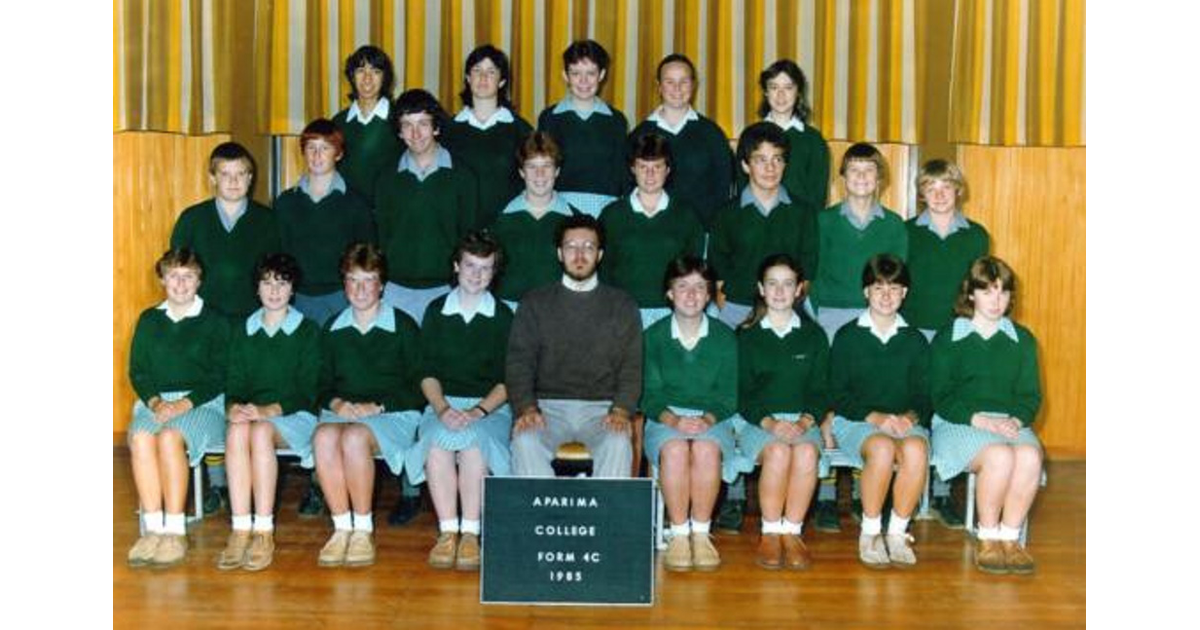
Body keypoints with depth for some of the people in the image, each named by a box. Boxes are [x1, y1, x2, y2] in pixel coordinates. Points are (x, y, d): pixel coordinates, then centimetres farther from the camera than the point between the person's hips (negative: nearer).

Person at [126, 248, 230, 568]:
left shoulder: (215, 322, 7)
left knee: (170, 437, -34)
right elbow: (137, 371, 12)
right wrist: (155, 402, -8)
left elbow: (218, 377, 0)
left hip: (202, 403, -3)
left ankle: (174, 532, -32)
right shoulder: (149, 320, 18)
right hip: (155, 401, 3)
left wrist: (183, 405, -14)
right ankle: (152, 529, -32)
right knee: (140, 437, -31)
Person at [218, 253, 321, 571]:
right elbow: (234, 383, 11)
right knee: (236, 431, -33)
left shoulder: (308, 331, 7)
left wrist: (268, 410, -19)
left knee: (261, 432, -36)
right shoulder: (244, 331, 18)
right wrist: (233, 407, -13)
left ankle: (264, 533, -35)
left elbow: (306, 390, -2)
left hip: (293, 415, -3)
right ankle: (240, 530, -37)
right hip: (249, 413, 3)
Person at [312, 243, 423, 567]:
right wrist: (336, 403, -5)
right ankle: (341, 528, -25)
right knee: (324, 437, -32)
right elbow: (323, 385, 17)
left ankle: (363, 530, -23)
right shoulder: (333, 330, 17)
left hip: (393, 414, -3)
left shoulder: (403, 326, 5)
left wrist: (376, 407, -12)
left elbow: (417, 388, 0)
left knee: (354, 437, -35)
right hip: (341, 411, 3)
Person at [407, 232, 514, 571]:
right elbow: (428, 374, 8)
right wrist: (442, 409, -11)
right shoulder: (436, 312, 12)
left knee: (473, 441, -35)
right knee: (438, 441, -33)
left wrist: (479, 411, -14)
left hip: (490, 406, -1)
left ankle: (470, 534, -29)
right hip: (444, 403, 1)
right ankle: (447, 532, -28)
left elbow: (507, 380, 3)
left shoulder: (503, 317, 8)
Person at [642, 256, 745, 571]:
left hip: (712, 419, 0)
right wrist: (673, 419, -18)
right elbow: (650, 394, 2)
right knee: (675, 449, -35)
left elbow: (728, 395, 3)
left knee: (706, 450, -35)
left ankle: (701, 533, -24)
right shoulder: (654, 336, 7)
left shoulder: (724, 337, 8)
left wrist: (707, 420, -17)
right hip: (665, 419, 0)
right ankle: (678, 534, -26)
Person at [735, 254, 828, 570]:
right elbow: (742, 392, 2)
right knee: (777, 452, -34)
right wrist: (769, 422, -15)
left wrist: (805, 422, -12)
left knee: (807, 452, -33)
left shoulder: (814, 335, 12)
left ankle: (792, 531, -21)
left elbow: (821, 390, 8)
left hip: (803, 420, 1)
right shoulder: (746, 336, 8)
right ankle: (770, 533, -19)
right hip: (756, 421, -1)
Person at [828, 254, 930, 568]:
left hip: (906, 422, 2)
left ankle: (897, 532, -19)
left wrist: (909, 417, -12)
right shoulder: (847, 336, 7)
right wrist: (876, 418, -15)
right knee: (882, 449, -36)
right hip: (855, 421, -2)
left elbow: (924, 396, 11)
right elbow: (838, 395, 0)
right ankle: (870, 533, -20)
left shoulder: (915, 340, 15)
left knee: (916, 449, -34)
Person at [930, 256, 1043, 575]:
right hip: (959, 423, -3)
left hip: (1011, 422, 3)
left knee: (1030, 456, -32)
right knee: (999, 456, -34)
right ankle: (987, 540, -17)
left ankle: (1009, 537, -18)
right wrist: (980, 419, -16)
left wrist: (1015, 420, -10)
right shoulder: (947, 339, 7)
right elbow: (940, 397, -1)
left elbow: (1030, 395, 12)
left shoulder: (1022, 340, 18)